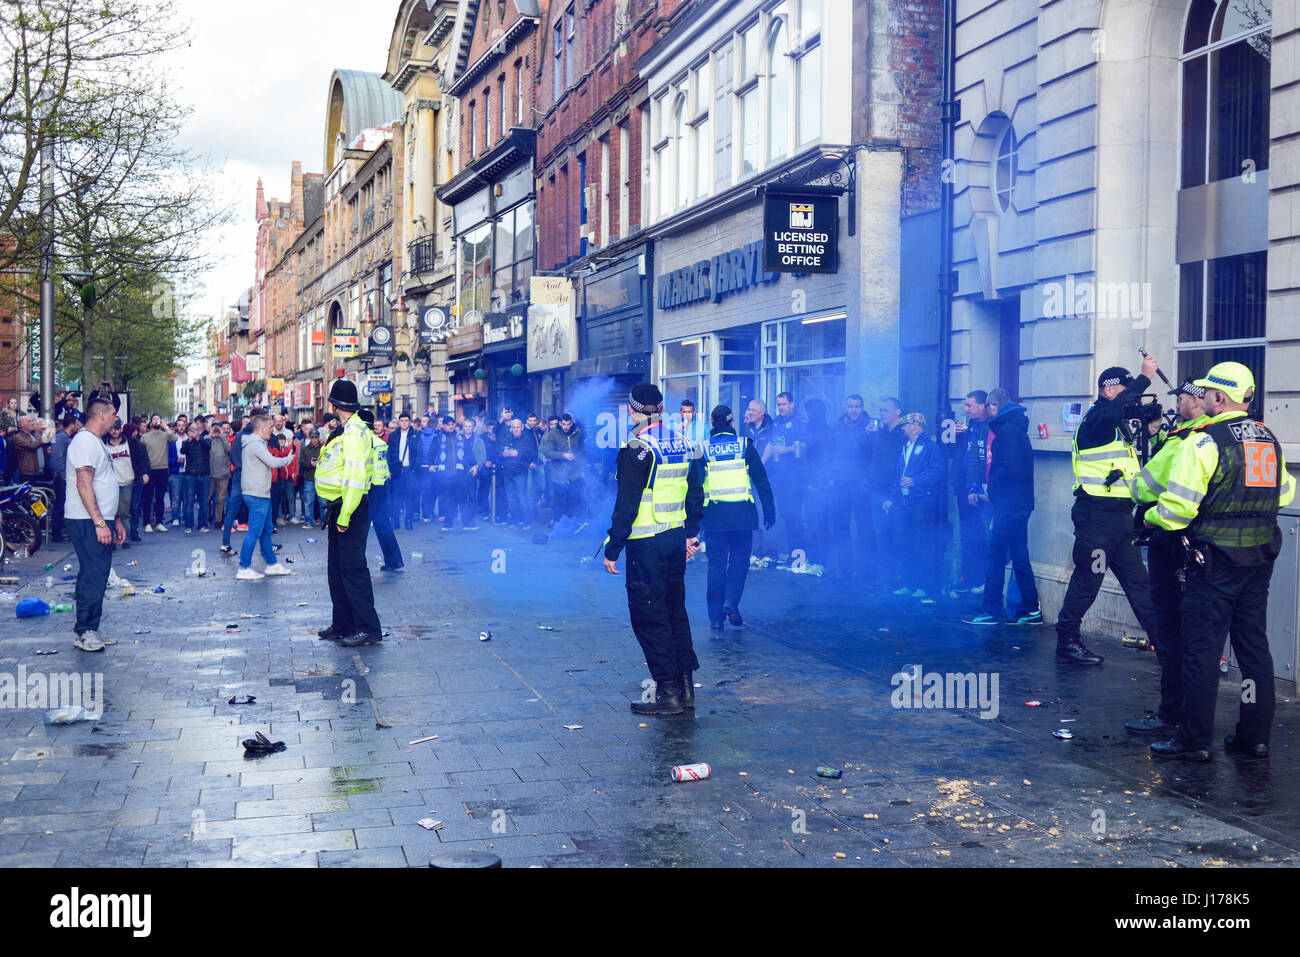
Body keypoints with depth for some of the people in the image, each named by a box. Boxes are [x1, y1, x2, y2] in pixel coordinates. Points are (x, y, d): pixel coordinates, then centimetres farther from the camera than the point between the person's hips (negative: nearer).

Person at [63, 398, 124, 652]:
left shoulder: (96, 442, 21)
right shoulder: (85, 441, -12)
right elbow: (84, 483, -20)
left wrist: (116, 520, 24)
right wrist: (99, 522, -24)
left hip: (100, 521, 10)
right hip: (88, 523, -10)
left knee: (95, 577, 11)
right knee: (94, 576, -11)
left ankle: (89, 630, 16)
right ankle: (84, 632, -6)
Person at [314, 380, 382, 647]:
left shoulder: (355, 431, -17)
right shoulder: (344, 430, 15)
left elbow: (355, 477, -23)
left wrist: (345, 515, -24)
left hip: (350, 509, -10)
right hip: (339, 507, 10)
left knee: (352, 569, -8)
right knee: (337, 569, 15)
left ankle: (369, 628, -4)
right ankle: (343, 624, 24)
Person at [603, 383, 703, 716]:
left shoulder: (637, 449, -15)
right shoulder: (682, 445, 8)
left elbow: (627, 505, -17)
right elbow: (695, 495, 15)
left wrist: (612, 549, -11)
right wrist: (691, 534, 24)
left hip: (646, 546, -7)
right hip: (676, 539, 8)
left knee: (649, 617, 0)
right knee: (676, 611, 15)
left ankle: (668, 692, 2)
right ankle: (686, 687, 20)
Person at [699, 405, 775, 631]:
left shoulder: (703, 449, 3)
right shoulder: (744, 445, 2)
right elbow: (761, 480, 2)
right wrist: (769, 510, 8)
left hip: (714, 514, 1)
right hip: (742, 512, 0)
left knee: (716, 563, 8)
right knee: (739, 559, 12)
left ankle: (716, 617, 8)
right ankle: (731, 603, -7)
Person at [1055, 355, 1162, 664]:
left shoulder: (1118, 427, 20)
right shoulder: (1095, 419, -10)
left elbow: (1138, 464, 22)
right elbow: (1117, 409, -34)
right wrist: (1145, 377, -29)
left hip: (1120, 516, 9)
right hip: (1097, 514, -9)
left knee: (1138, 581, 10)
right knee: (1087, 581, -3)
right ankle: (1067, 640, 6)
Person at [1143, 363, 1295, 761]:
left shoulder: (1204, 440, -14)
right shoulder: (1269, 438, 9)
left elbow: (1177, 506, -19)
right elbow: (1284, 493, 19)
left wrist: (1151, 517, 0)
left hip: (1215, 557, -7)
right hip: (1261, 558, 7)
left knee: (1202, 649, -1)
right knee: (1254, 645, 13)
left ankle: (1193, 739, 4)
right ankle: (1254, 736, 19)